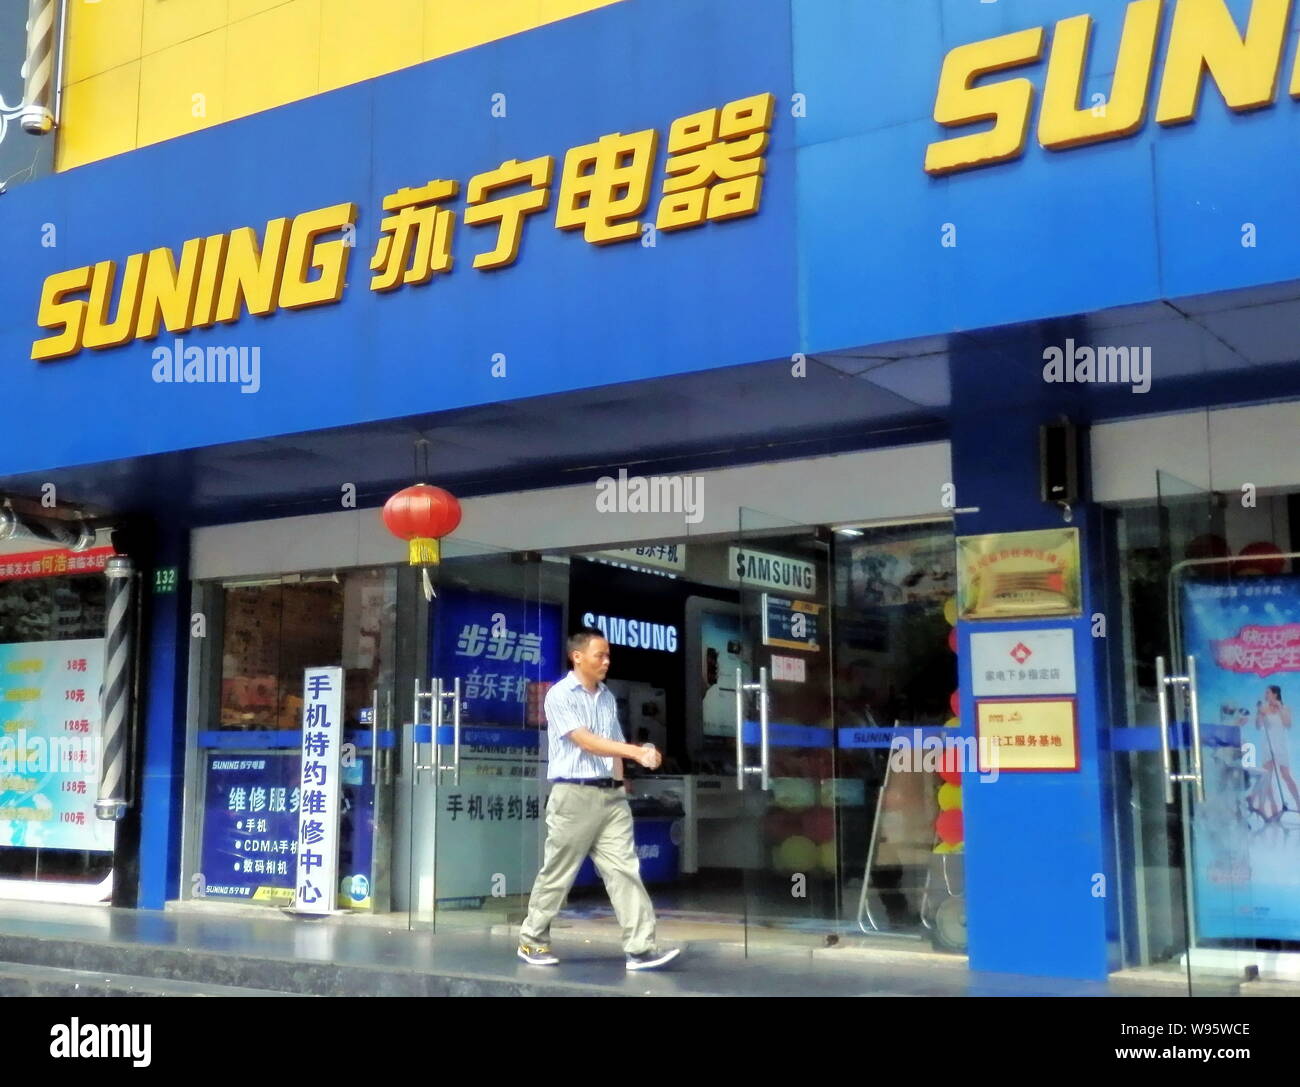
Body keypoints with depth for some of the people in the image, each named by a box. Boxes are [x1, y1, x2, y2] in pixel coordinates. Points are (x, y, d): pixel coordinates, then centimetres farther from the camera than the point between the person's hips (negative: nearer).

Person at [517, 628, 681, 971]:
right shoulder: (560, 695, -8)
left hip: (611, 794, 6)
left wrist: (620, 784, 10)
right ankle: (532, 941, 20)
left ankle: (641, 948, -6)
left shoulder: (608, 697, 13)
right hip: (574, 794, -6)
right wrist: (638, 752, -27)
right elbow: (587, 742, -18)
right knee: (557, 874, 4)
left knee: (624, 870, -3)